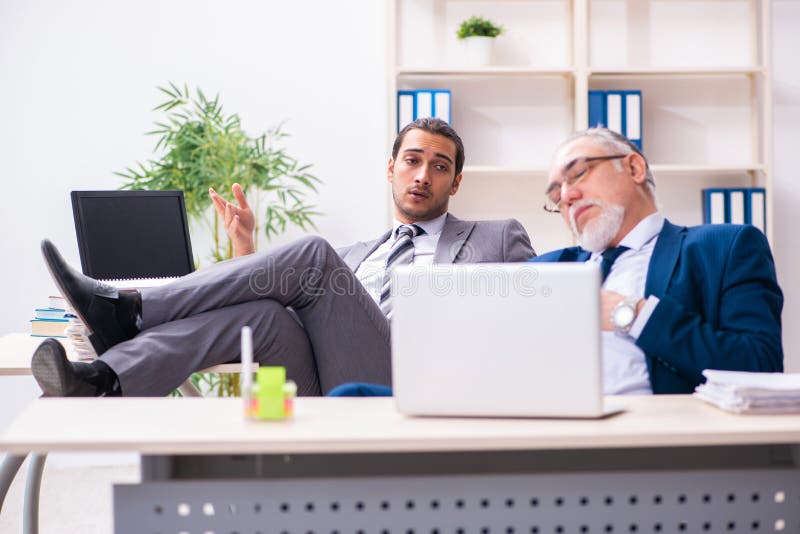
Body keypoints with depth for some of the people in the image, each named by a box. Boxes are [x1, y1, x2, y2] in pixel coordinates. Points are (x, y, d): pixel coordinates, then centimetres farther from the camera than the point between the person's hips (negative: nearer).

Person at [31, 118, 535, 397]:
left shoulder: (499, 240, 22)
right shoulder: (353, 257, 33)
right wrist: (246, 248, 14)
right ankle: (105, 380, -41)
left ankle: (129, 310, -23)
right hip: (327, 400, 4)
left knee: (313, 254, -21)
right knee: (259, 308, -27)